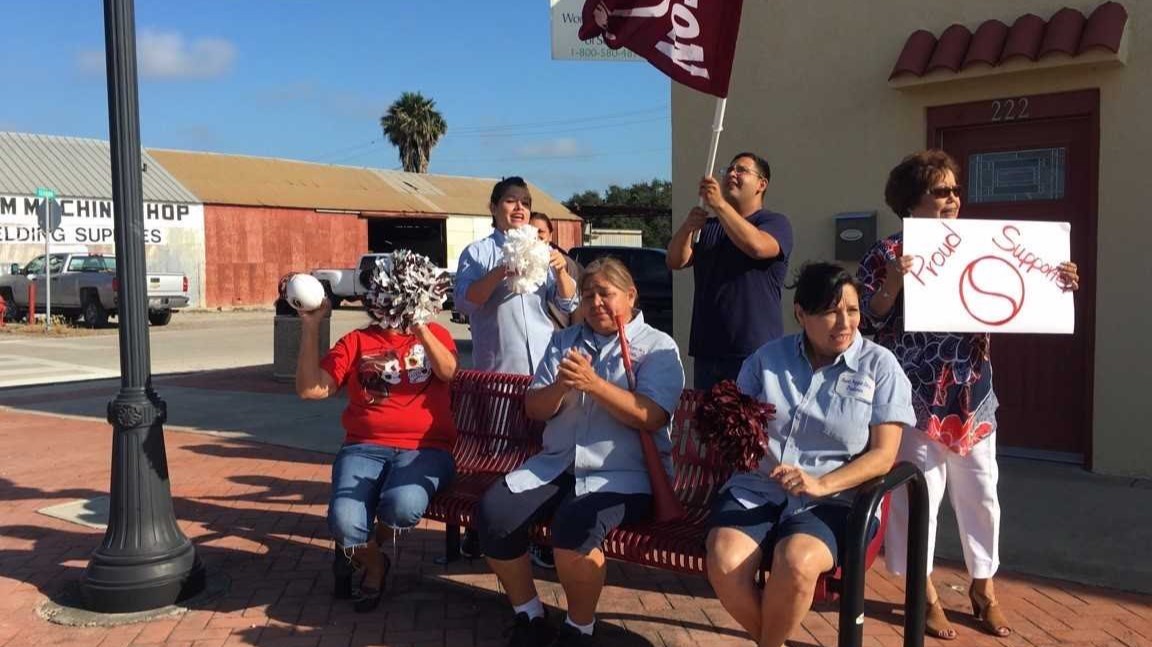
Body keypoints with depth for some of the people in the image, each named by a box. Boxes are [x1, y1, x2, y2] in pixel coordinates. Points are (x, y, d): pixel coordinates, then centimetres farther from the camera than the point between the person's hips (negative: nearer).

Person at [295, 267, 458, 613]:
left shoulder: (435, 334, 15)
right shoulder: (356, 342, 14)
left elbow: (447, 371, -8)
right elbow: (310, 389, 2)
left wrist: (418, 324, -18)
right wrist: (310, 327, -3)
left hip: (424, 449, 0)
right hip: (365, 448, 1)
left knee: (403, 506, -34)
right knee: (344, 522, -29)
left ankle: (356, 550, 4)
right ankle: (374, 563, 11)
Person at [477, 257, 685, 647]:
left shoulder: (658, 347, 1)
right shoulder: (564, 341, 16)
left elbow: (651, 418, -14)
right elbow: (534, 409, 10)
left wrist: (594, 384, -24)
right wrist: (561, 386, -12)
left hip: (623, 475, -5)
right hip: (556, 465, 5)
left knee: (574, 526, -33)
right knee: (493, 512, -18)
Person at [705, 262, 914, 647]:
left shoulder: (879, 365, 1)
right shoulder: (768, 357, 10)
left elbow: (884, 454, -4)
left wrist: (821, 484, -18)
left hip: (832, 501, -2)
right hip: (755, 488, 3)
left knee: (795, 562, -34)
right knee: (724, 562, -27)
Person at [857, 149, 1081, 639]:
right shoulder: (887, 254, -4)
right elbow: (869, 320, -10)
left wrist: (1056, 286, -3)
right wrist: (892, 286, -27)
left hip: (972, 396, 5)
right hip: (917, 399, -4)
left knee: (980, 494, 11)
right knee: (919, 496, 2)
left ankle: (983, 587, 26)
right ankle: (925, 593, 16)